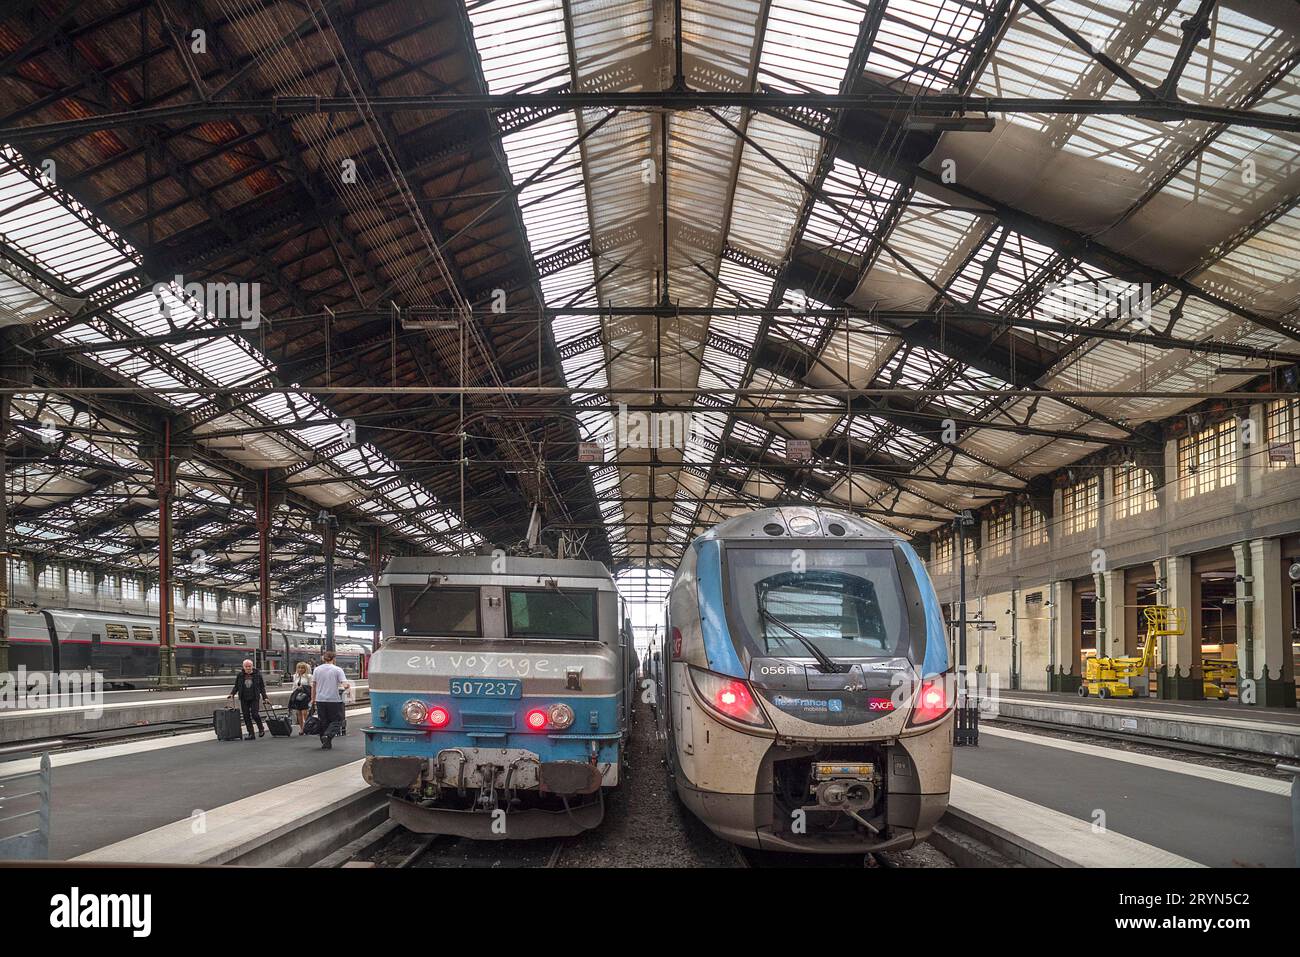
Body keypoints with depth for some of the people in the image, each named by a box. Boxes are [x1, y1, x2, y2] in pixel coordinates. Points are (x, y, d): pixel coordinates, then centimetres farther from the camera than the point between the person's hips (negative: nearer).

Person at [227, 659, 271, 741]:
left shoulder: (257, 675, 3)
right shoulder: (240, 675, 7)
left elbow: (262, 687, 7)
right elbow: (236, 687, 15)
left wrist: (265, 698, 1)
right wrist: (232, 694, -2)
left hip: (254, 698, -3)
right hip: (244, 699, 3)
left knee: (254, 714, -14)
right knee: (246, 716, 2)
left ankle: (261, 728, 11)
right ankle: (251, 733, 11)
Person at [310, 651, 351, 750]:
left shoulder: (317, 669, 5)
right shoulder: (337, 670, -6)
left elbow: (313, 685, 9)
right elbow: (345, 685, -14)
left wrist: (313, 699, 19)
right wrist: (347, 686, 9)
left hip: (320, 700, 4)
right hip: (334, 700, -4)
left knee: (324, 721, 14)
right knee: (336, 720, 7)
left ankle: (326, 744, 15)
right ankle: (327, 735, -18)